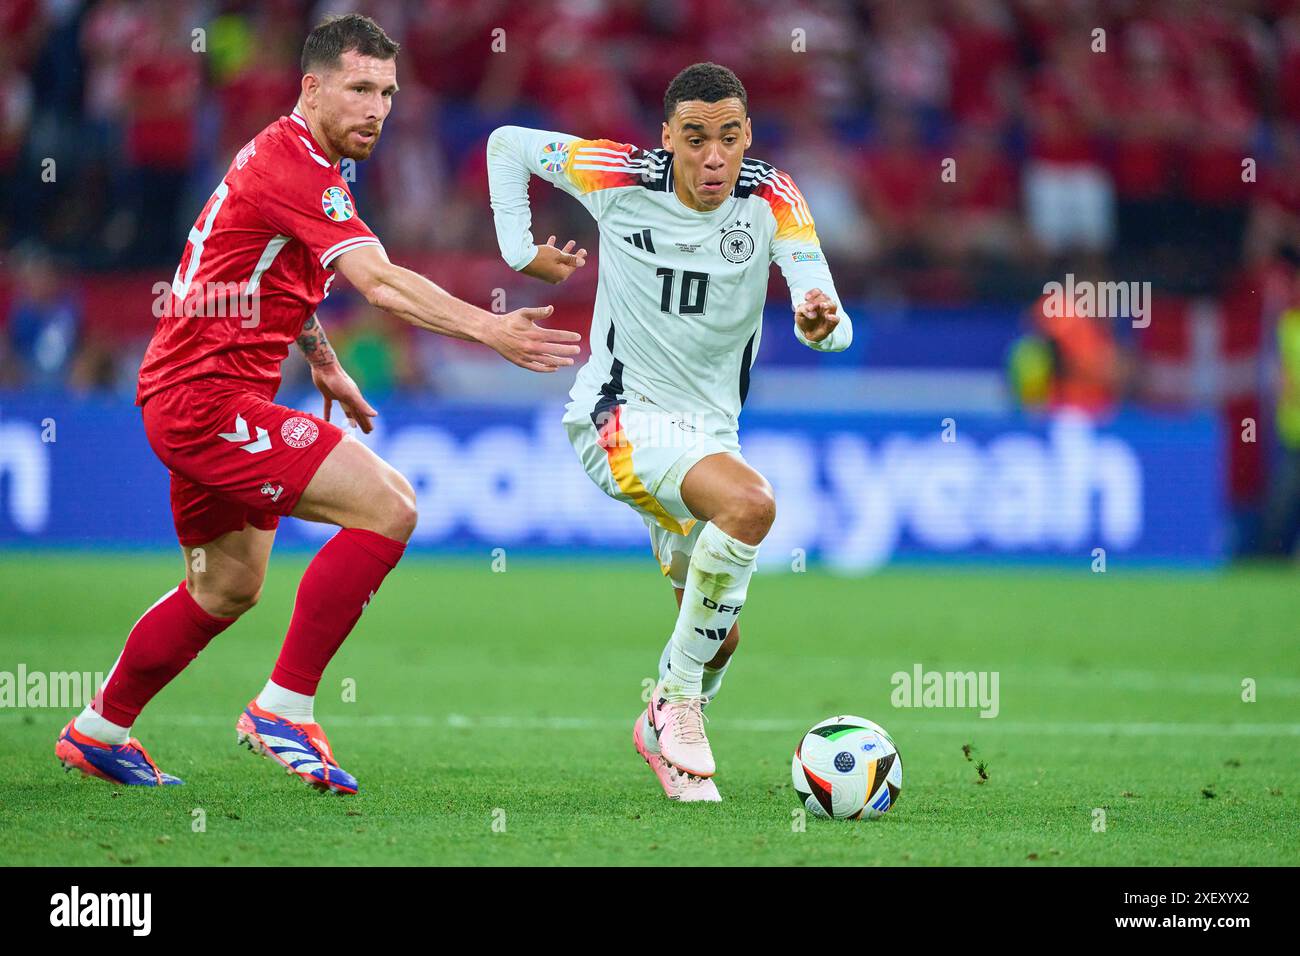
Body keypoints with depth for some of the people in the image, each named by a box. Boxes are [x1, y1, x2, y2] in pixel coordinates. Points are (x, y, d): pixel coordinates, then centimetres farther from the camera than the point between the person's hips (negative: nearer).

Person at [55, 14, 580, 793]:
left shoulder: (288, 159, 15)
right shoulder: (292, 167, -19)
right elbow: (381, 283, -30)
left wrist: (326, 365, 30)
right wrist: (486, 328, -38)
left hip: (195, 400, 11)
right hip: (206, 398, -11)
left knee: (228, 589, 24)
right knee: (387, 506, -20)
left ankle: (98, 731, 37)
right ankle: (284, 709, -15)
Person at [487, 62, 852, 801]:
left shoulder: (772, 200, -10)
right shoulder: (624, 178, -13)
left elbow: (831, 324, -20)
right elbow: (509, 143, 3)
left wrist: (823, 323, -43)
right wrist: (520, 249, -2)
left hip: (709, 428, 5)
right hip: (621, 414, -5)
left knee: (719, 636, 13)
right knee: (751, 504, -33)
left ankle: (662, 730, 44)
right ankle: (678, 697, -22)